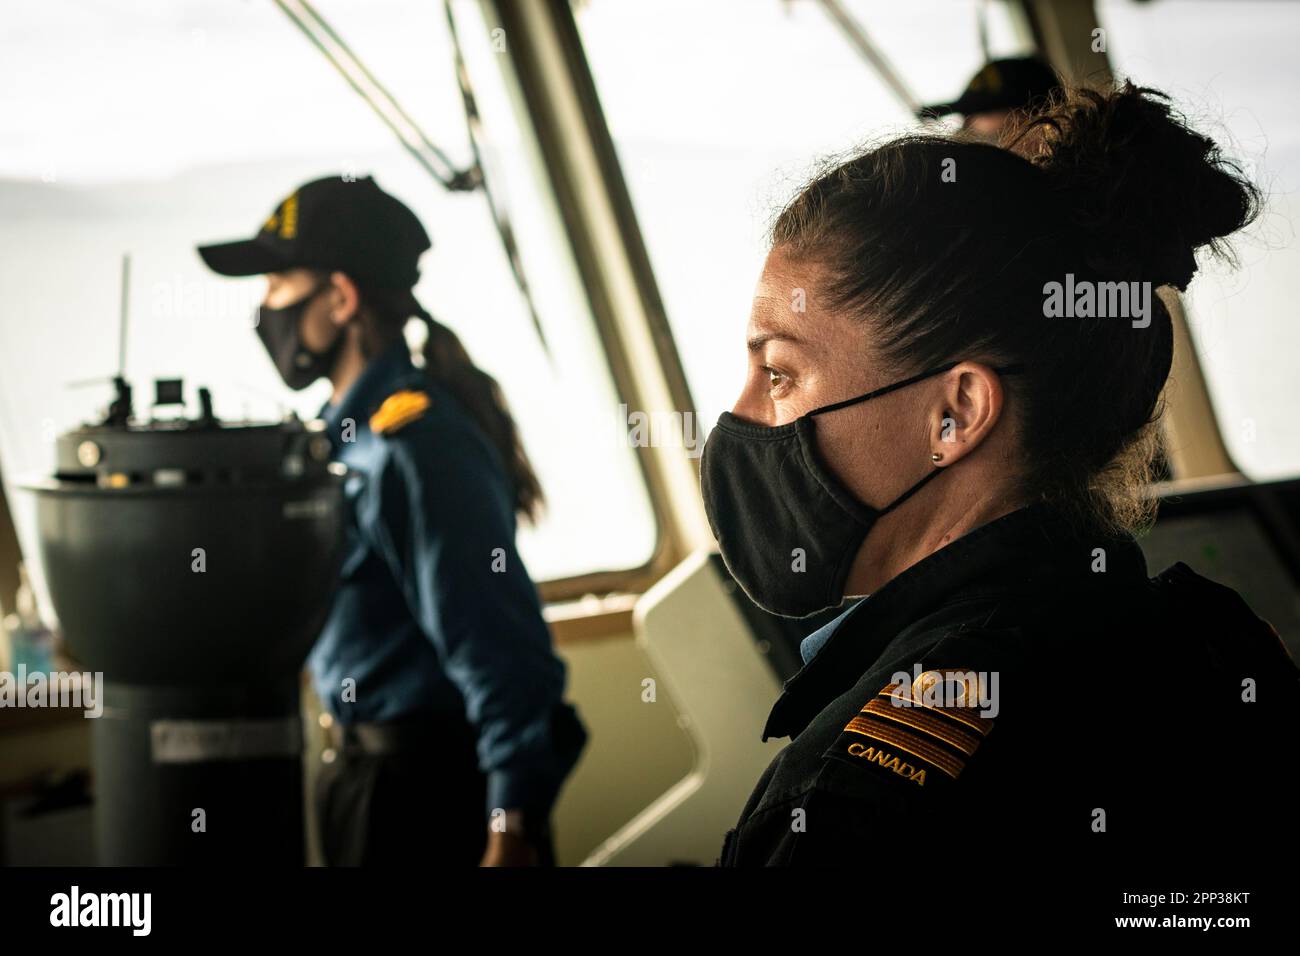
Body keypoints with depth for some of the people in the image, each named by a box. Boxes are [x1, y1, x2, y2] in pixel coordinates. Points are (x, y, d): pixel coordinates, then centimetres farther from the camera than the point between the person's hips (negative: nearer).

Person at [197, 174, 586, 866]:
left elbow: (501, 654, -23)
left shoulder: (413, 447, -21)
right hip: (375, 777, 9)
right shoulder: (355, 429, 9)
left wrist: (511, 832, -22)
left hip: (432, 804, -9)